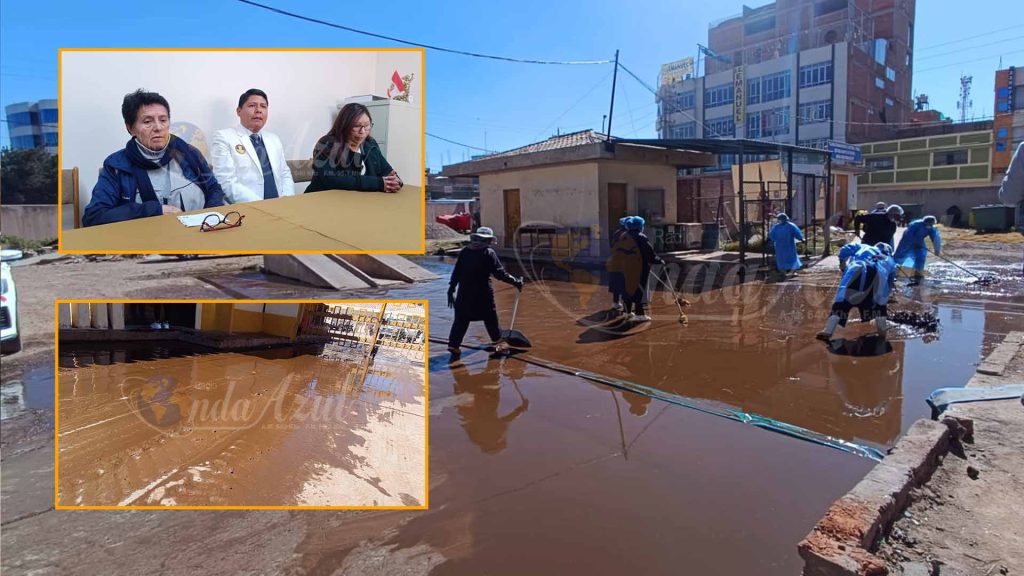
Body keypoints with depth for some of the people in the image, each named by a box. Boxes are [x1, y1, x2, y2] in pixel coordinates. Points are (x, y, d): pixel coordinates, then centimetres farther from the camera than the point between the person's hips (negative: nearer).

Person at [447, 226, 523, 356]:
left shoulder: (464, 252, 5)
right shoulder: (488, 253, -8)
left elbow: (456, 272, 7)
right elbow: (499, 273, -12)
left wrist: (451, 288, 13)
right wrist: (515, 282, -5)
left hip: (464, 292, 4)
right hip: (482, 292, -4)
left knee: (461, 318, 9)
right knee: (490, 316, 16)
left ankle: (453, 344, 3)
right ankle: (497, 338, 33)